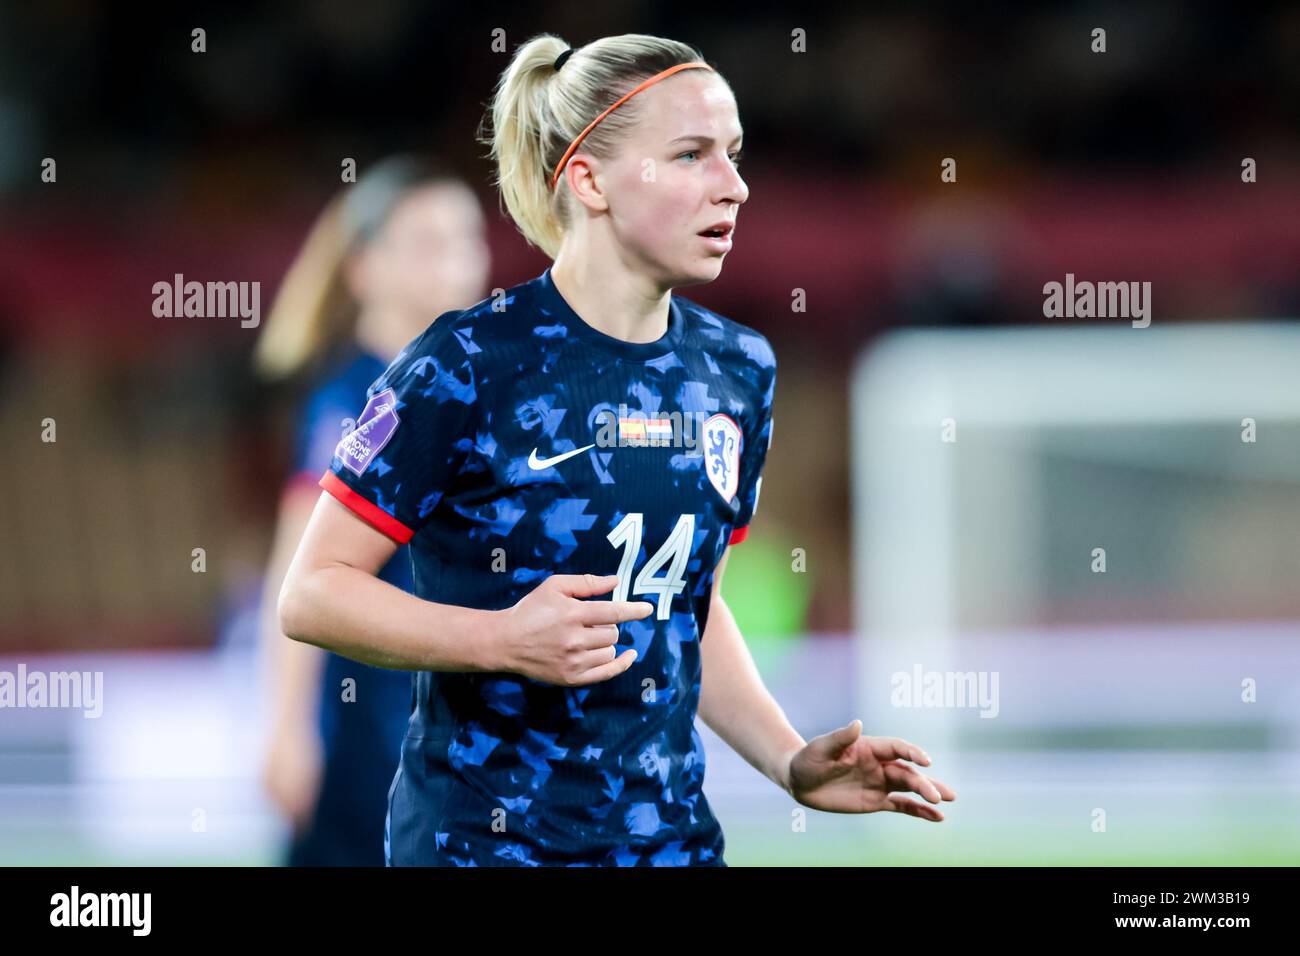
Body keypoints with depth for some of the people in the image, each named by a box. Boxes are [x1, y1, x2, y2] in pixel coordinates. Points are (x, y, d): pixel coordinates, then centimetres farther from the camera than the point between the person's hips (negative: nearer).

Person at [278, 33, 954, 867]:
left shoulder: (738, 370, 6)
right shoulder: (467, 363, -13)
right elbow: (313, 594, -12)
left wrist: (792, 764, 5)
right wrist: (506, 640, -23)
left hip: (669, 832, 5)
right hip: (479, 838, -5)